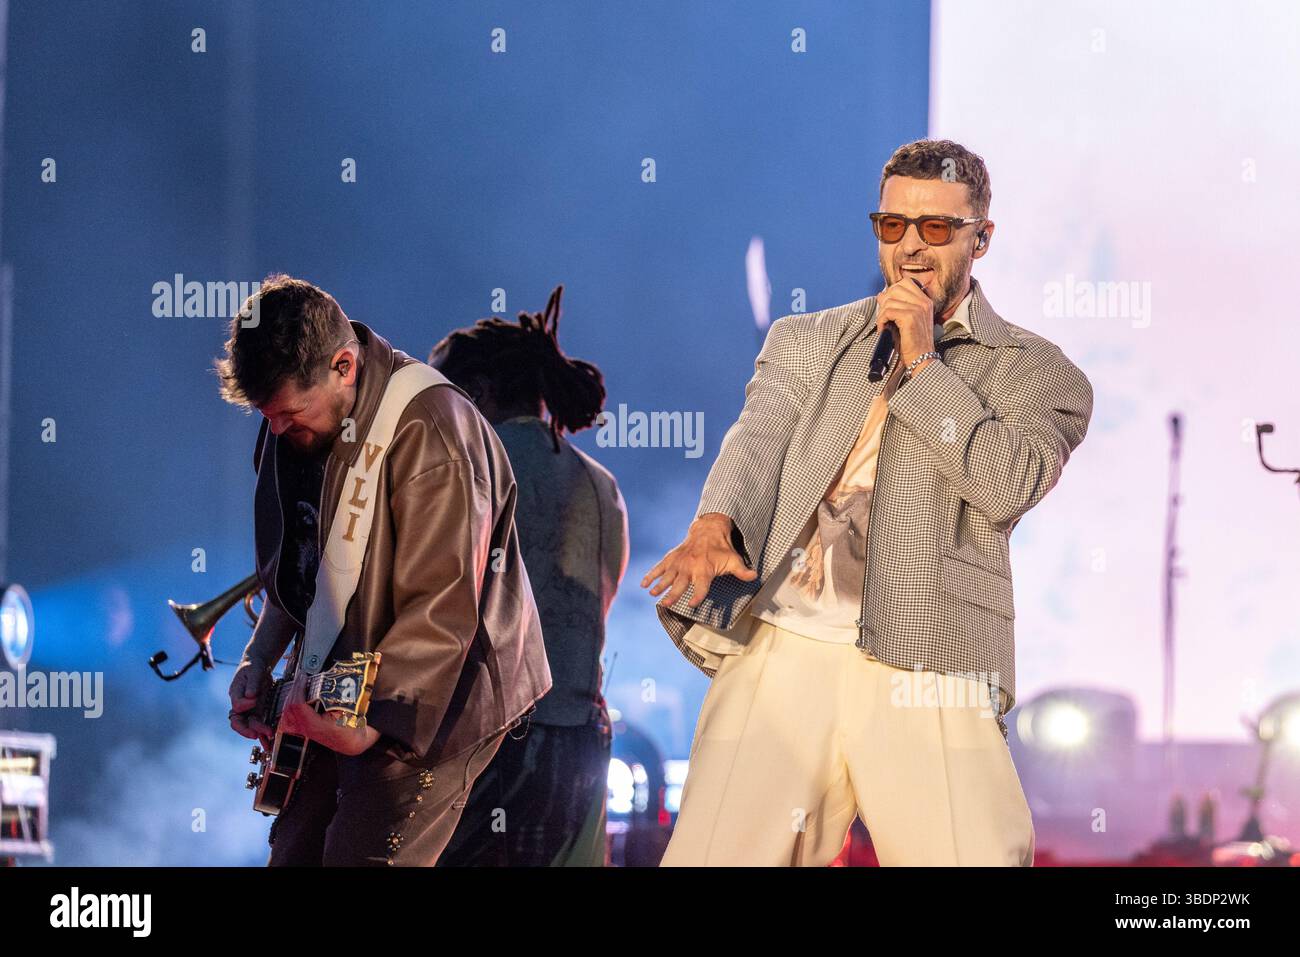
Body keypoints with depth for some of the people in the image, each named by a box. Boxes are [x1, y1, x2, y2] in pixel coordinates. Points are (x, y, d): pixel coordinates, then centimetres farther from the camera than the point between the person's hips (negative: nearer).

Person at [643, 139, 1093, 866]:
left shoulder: (1036, 372, 11)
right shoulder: (805, 342, 21)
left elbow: (1011, 485, -6)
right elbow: (759, 438, 3)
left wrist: (923, 363, -4)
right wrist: (715, 524, -18)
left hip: (924, 675, -2)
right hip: (779, 655, 2)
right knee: (709, 858, -10)